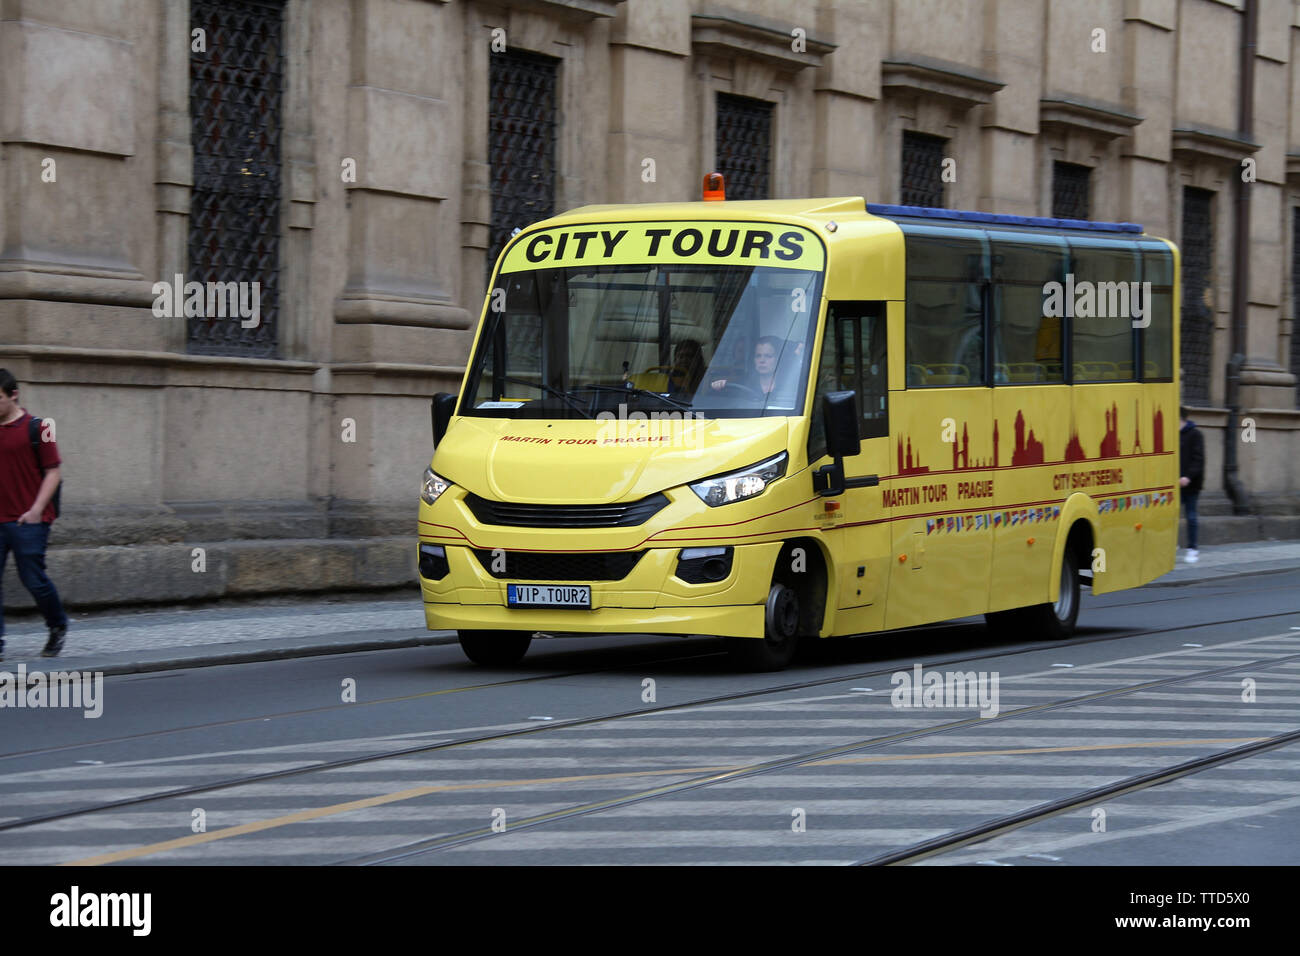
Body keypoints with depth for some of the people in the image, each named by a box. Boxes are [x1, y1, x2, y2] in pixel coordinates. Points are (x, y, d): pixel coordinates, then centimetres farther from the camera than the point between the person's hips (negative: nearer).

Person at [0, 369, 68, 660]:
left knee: (33, 578, -1)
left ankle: (58, 627, 24)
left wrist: (36, 510, -13)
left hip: (27, 520, -5)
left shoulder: (34, 429, -4)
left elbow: (53, 472, -4)